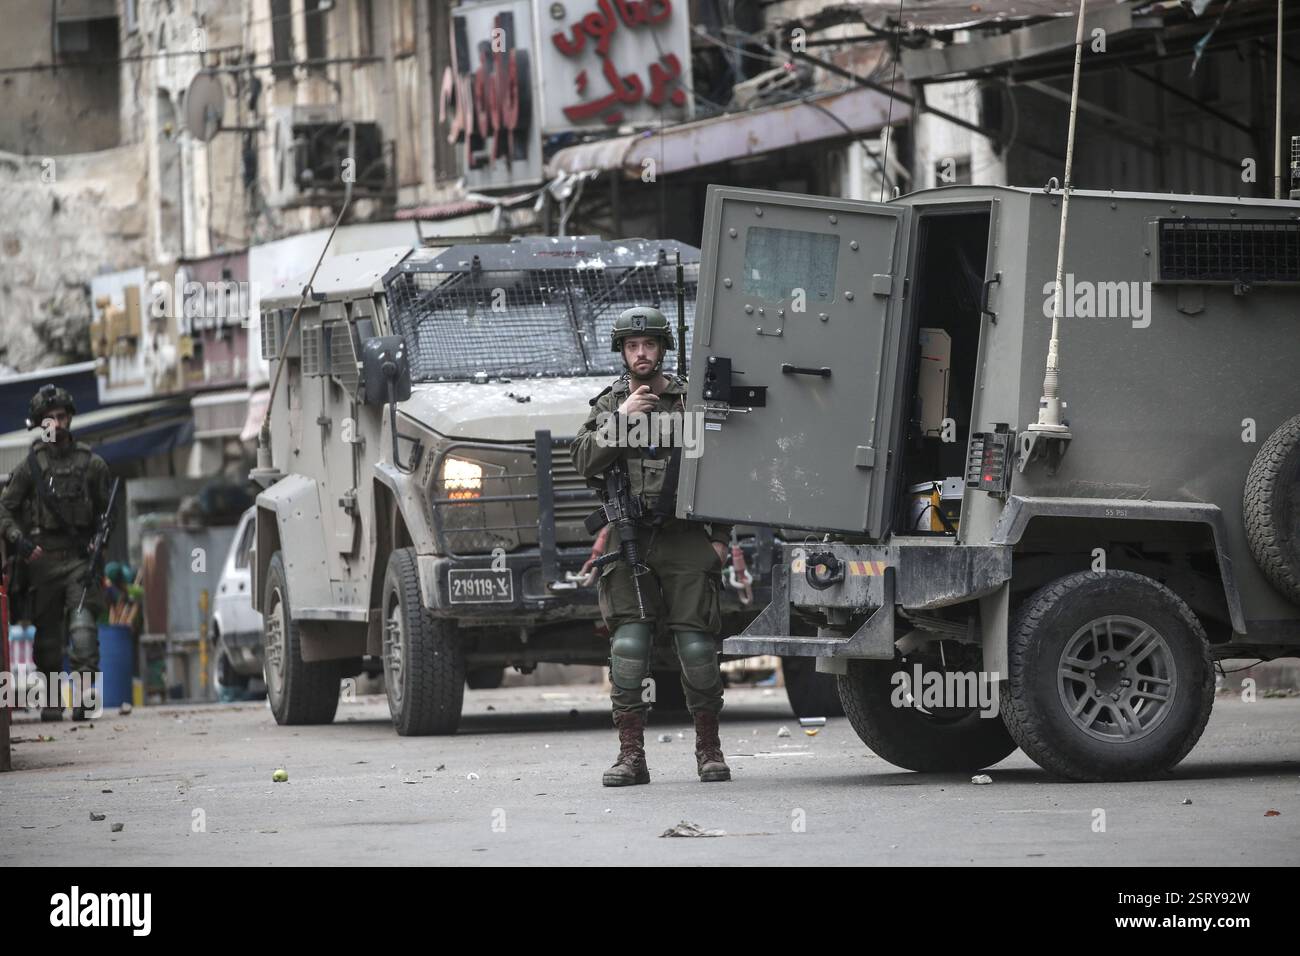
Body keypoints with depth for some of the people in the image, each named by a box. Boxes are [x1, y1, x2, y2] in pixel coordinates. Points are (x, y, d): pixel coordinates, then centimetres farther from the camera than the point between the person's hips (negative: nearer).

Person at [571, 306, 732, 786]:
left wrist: (721, 536, 4)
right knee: (629, 644, -10)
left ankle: (709, 748, 9)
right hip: (630, 542, 1)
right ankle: (630, 755, -7)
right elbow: (585, 462, -3)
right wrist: (620, 419, -13)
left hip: (686, 540, -1)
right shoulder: (609, 405, 11)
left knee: (697, 647, -4)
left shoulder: (692, 401, 8)